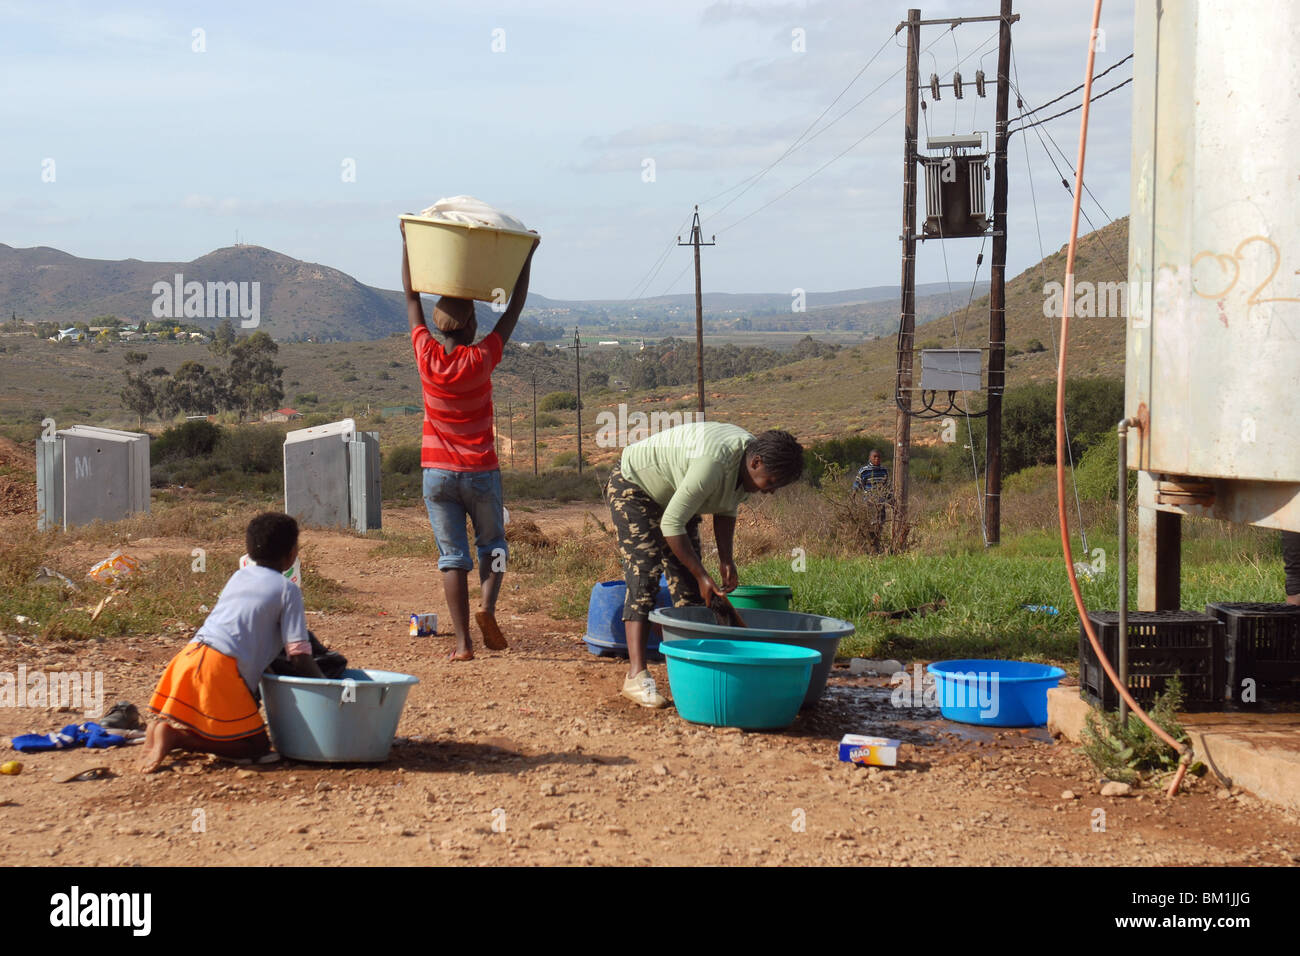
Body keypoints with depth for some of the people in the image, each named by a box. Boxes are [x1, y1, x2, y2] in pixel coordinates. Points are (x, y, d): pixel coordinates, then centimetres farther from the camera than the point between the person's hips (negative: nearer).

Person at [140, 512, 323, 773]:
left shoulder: (238, 577, 24)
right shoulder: (287, 589, 5)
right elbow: (300, 659, 0)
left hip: (189, 655, 7)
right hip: (223, 667, -7)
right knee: (257, 746, -2)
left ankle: (162, 726, -3)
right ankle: (174, 736, -17)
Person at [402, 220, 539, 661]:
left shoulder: (426, 355, -7)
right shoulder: (482, 359, -11)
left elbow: (411, 299, 6)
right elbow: (514, 310, 0)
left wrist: (407, 243, 14)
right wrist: (526, 258, 9)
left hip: (438, 474, 1)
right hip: (481, 472, -1)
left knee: (452, 555, 3)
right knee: (492, 543, 17)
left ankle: (463, 642, -4)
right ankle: (487, 604, -8)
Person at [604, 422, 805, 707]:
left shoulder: (747, 461, -11)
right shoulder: (714, 464, -39)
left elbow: (726, 510, 8)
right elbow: (671, 524, -33)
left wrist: (726, 560, -3)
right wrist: (702, 576, -28)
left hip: (672, 494, 9)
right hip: (633, 488, -9)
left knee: (687, 580, 1)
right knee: (644, 574, -20)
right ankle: (636, 675, -25)